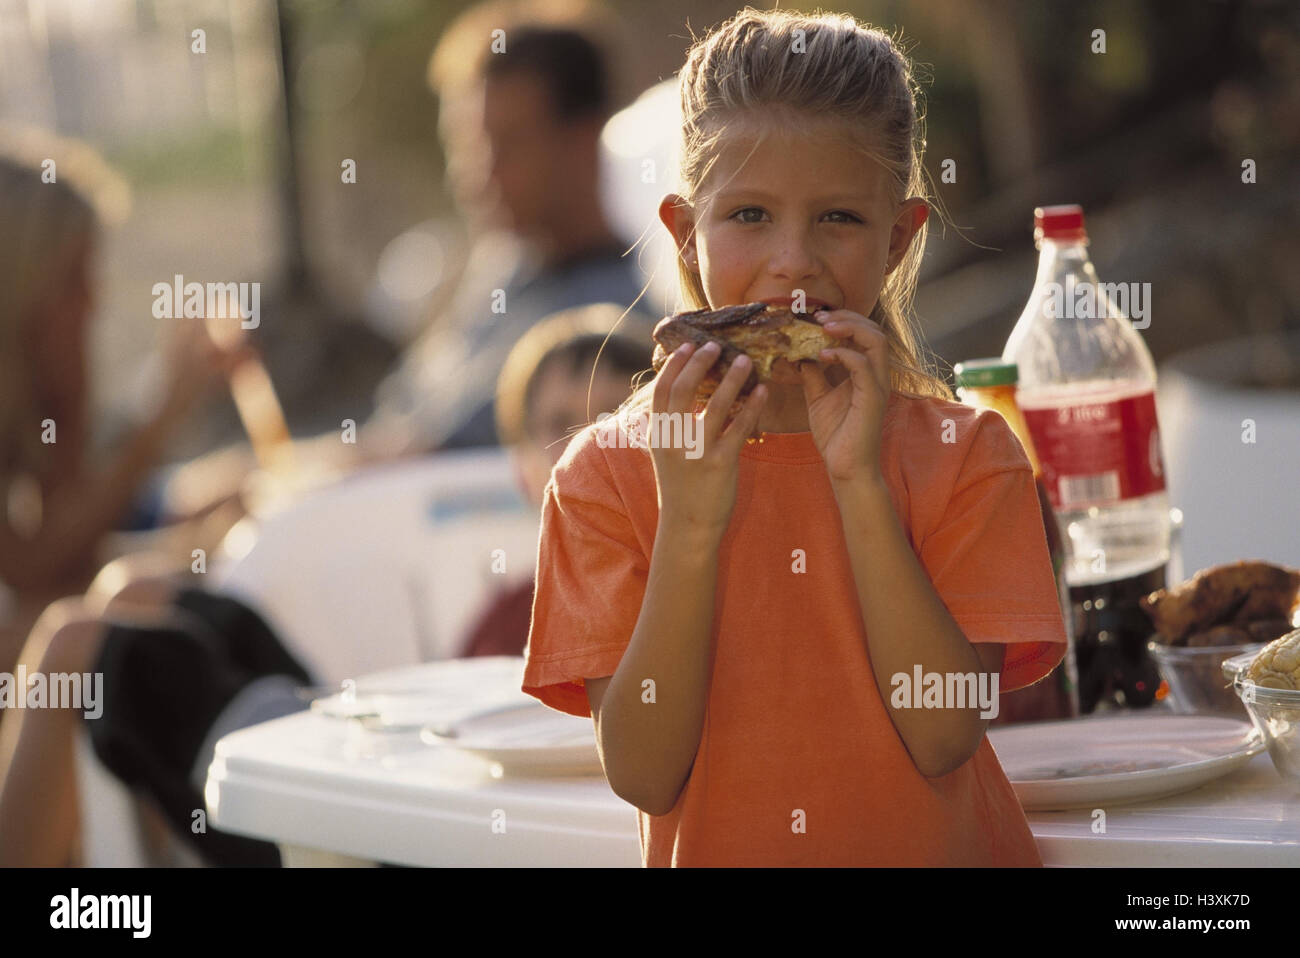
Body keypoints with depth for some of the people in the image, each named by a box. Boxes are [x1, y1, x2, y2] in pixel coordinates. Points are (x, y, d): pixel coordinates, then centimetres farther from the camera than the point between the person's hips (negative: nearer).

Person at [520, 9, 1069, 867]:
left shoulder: (964, 455, 2)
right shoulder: (609, 471, 2)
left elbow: (945, 739, -9)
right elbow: (645, 777, -6)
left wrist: (860, 484, -13)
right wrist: (689, 526, -15)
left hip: (941, 855, 0)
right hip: (720, 855, 0)